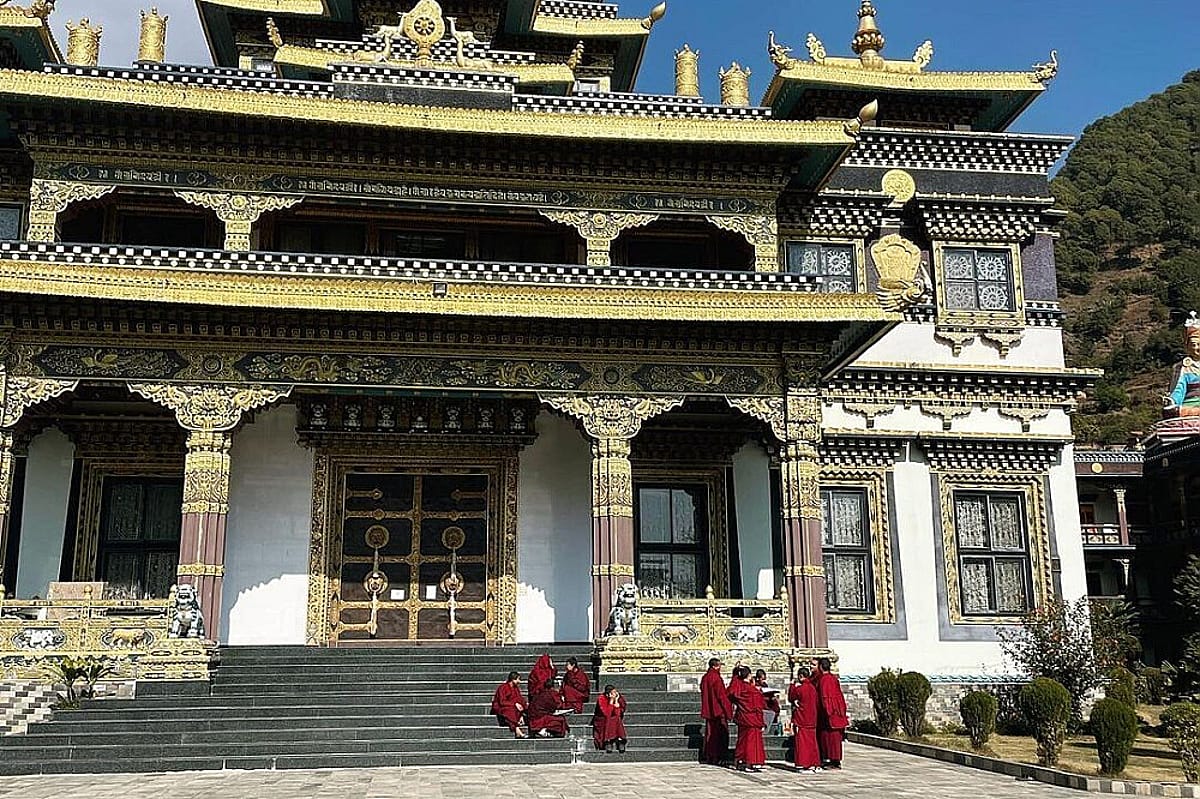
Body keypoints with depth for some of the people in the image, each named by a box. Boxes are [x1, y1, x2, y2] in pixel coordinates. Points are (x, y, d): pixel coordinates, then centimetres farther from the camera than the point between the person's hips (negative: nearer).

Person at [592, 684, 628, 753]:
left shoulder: (618, 698, -7)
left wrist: (616, 701, -22)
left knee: (618, 720, -26)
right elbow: (607, 714, -27)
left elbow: (617, 714, -16)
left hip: (615, 721, 3)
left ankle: (620, 741, -26)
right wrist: (611, 701, -28)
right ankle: (607, 742, -27)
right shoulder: (601, 699, -18)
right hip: (601, 721, -3)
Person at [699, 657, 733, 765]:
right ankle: (718, 757, -3)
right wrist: (727, 708, -10)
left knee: (710, 733, 13)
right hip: (718, 709, -8)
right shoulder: (716, 678, -14)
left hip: (708, 710, 8)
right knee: (721, 733, -2)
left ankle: (707, 756, 16)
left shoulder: (705, 678, 10)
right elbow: (722, 694, -16)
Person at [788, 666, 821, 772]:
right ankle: (815, 764, 14)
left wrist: (793, 686, 6)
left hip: (801, 719, -7)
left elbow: (791, 698, -2)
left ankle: (803, 764, -2)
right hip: (811, 719, 7)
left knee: (802, 741, -2)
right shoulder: (812, 687, 5)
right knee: (811, 741, 11)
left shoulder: (800, 688, -16)